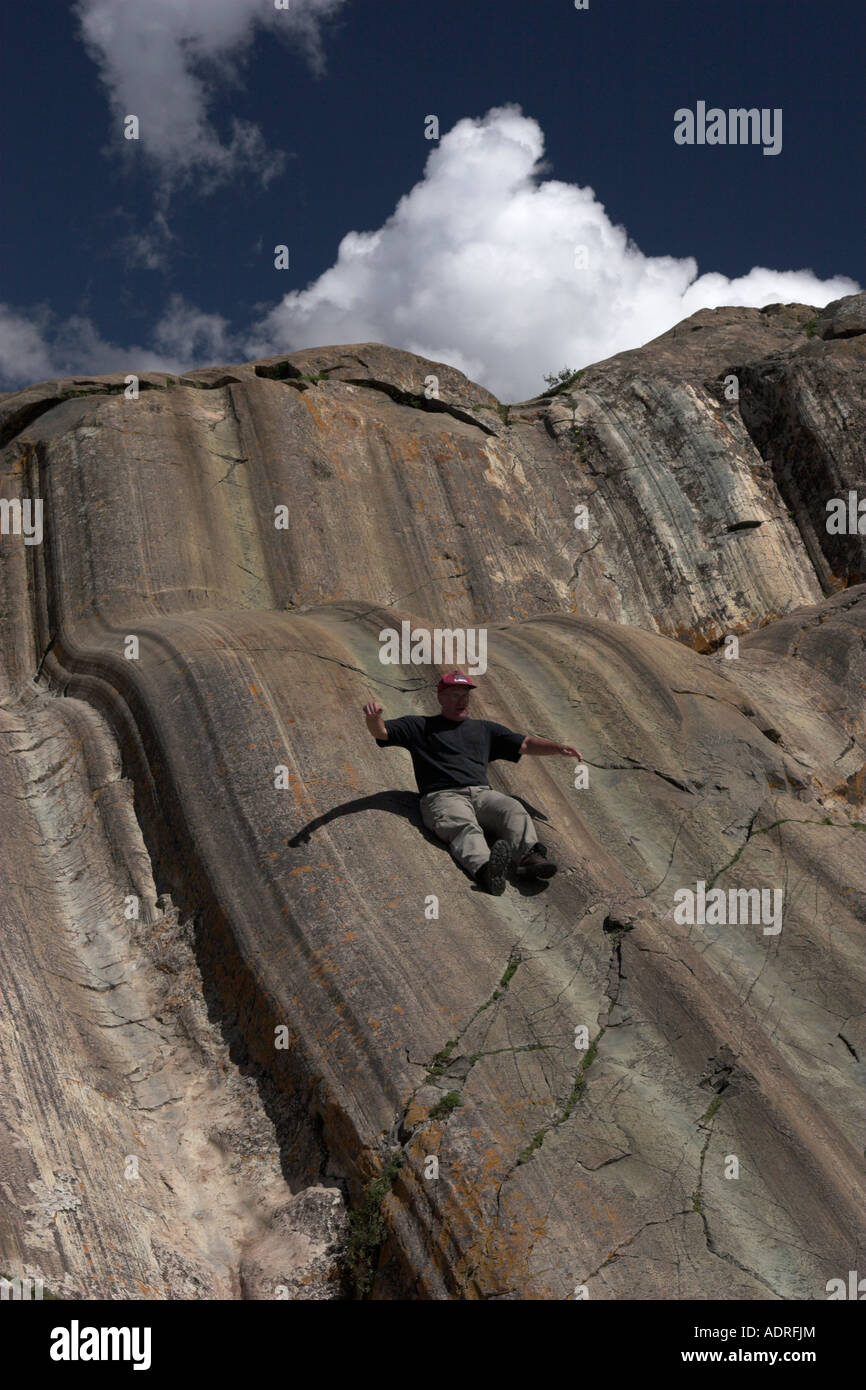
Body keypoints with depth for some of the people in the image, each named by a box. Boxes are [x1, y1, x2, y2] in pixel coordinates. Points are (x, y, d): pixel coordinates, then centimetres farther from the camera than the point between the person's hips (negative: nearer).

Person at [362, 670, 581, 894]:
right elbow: (380, 731, 14)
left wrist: (557, 748, 16)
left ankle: (529, 856, -53)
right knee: (465, 828, -37)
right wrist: (373, 716, -10)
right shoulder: (420, 726, 25)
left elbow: (525, 744, 33)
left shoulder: (484, 729, 34)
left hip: (482, 794, 4)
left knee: (514, 810, -30)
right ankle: (484, 868, -64)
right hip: (443, 796, -4)